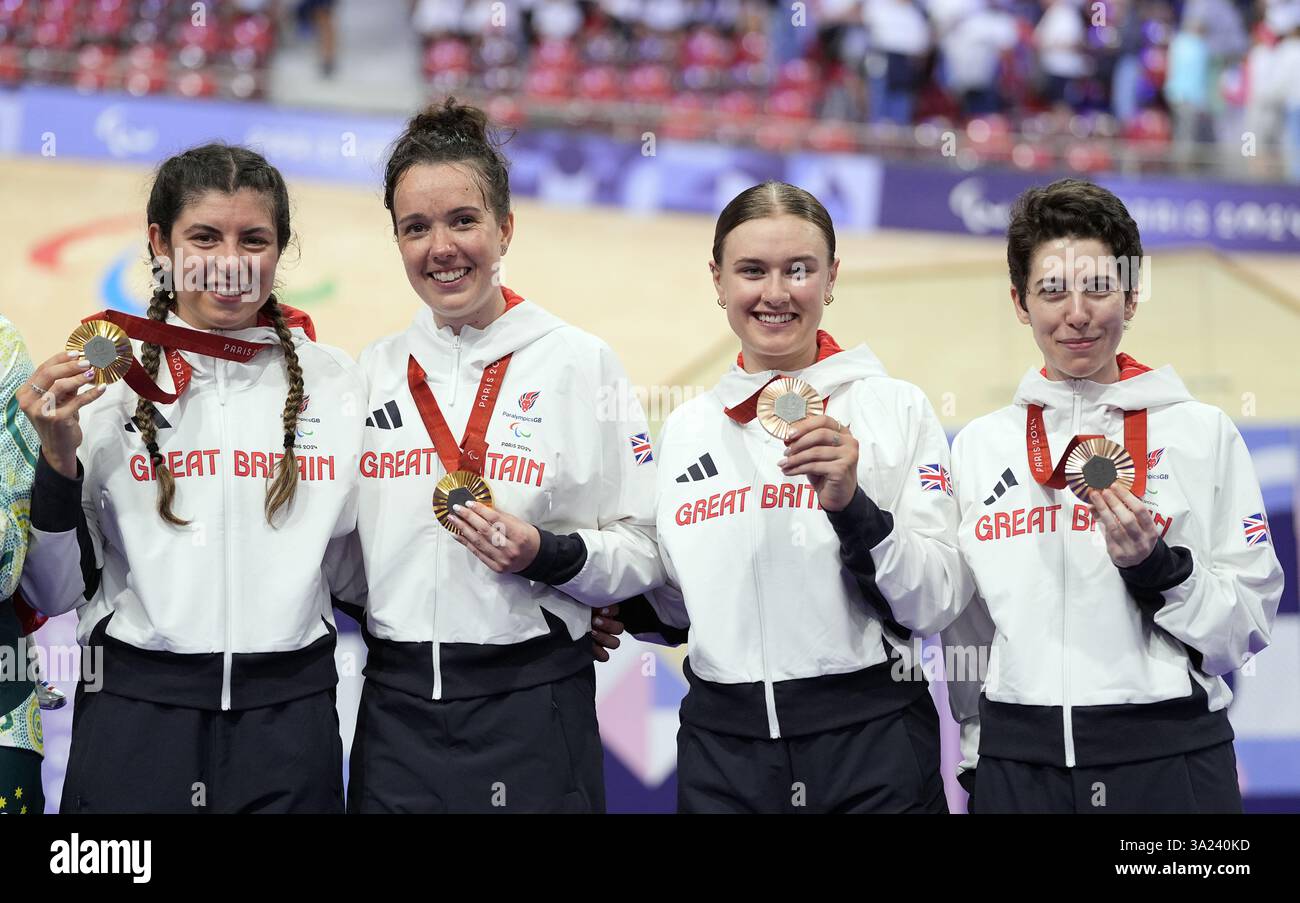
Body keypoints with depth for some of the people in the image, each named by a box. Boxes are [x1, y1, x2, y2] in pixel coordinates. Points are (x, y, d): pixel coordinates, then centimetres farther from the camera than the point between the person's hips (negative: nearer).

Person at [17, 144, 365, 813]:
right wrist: (58, 457, -13)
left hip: (290, 716, 2)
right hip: (134, 716, -1)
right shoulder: (106, 376, -2)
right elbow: (55, 593, 0)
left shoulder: (332, 381, 4)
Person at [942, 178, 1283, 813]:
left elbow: (1247, 628, -2)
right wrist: (977, 754, 12)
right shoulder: (979, 446, 7)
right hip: (1016, 761, 2)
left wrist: (1157, 569, -16)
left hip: (1173, 760, -2)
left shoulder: (1204, 434, -1)